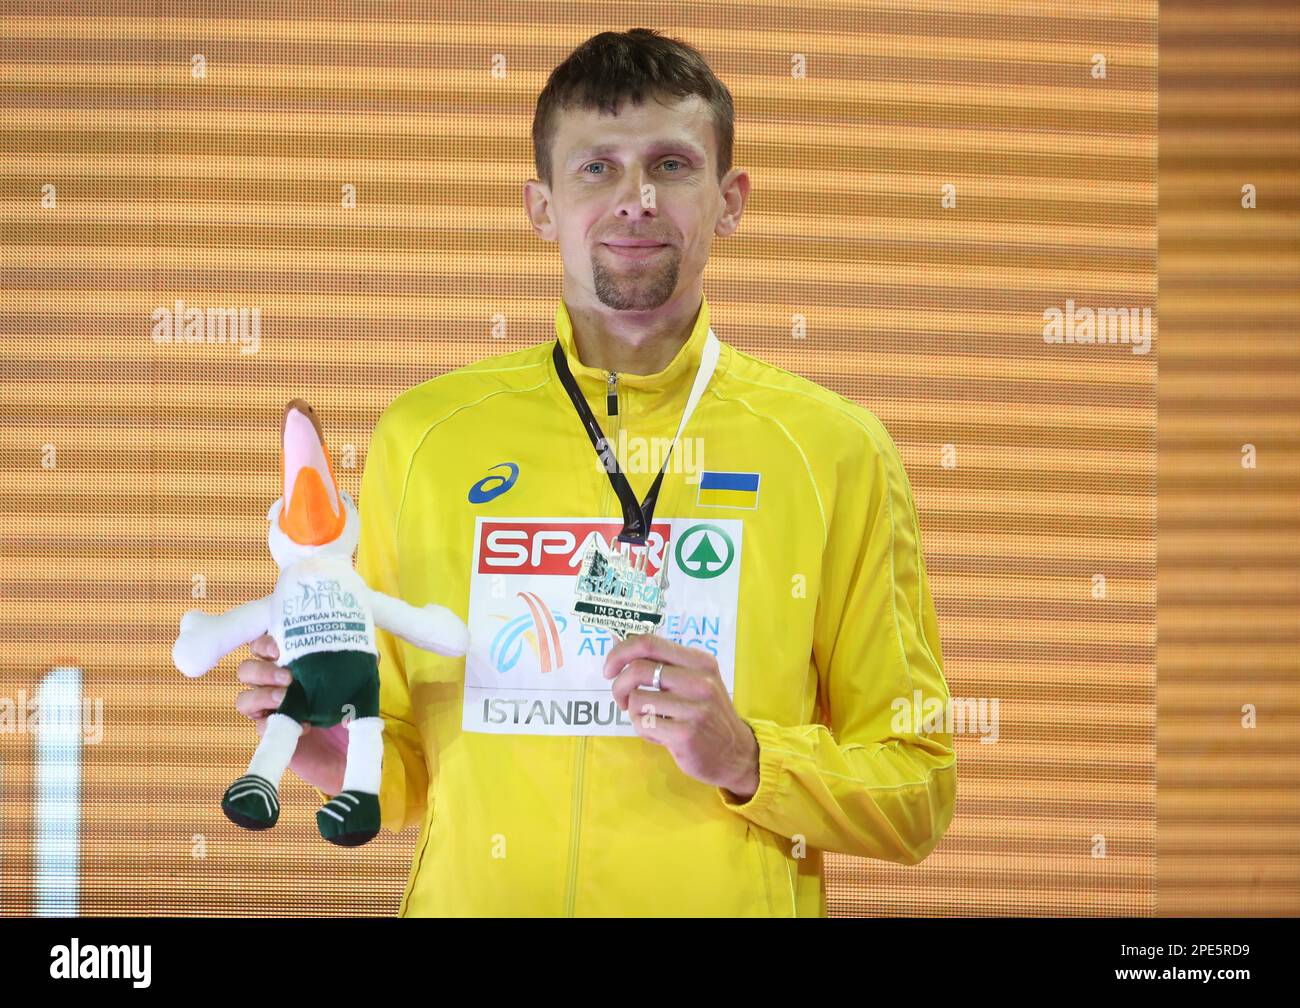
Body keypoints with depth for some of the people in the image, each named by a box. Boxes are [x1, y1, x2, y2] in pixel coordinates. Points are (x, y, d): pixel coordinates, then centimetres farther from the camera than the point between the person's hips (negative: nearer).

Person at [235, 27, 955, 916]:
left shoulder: (837, 451, -2)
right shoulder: (424, 437, 2)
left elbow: (917, 798, 0)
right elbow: (407, 774, 10)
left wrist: (745, 758, -15)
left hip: (733, 906, -2)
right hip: (476, 905, 2)